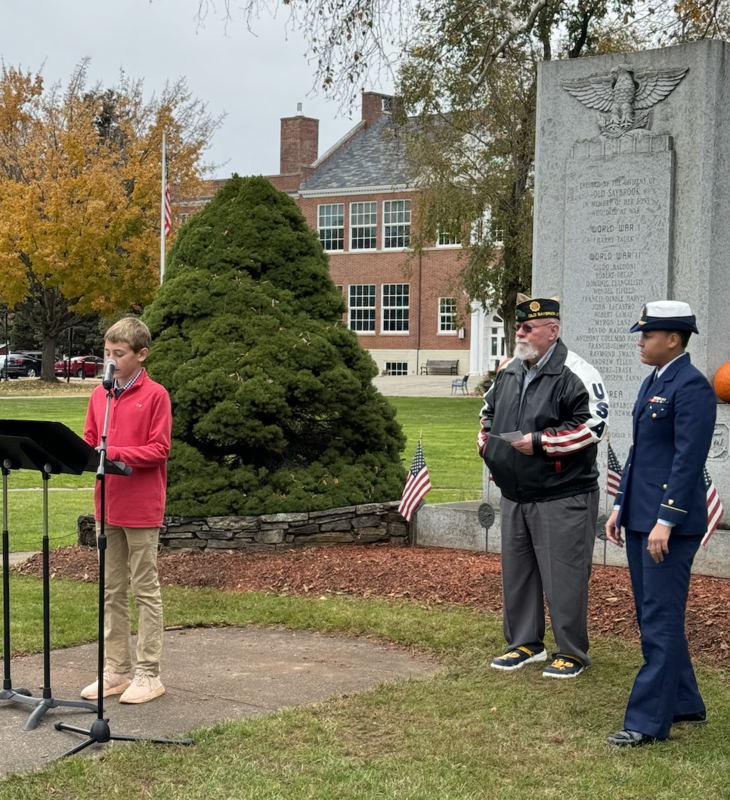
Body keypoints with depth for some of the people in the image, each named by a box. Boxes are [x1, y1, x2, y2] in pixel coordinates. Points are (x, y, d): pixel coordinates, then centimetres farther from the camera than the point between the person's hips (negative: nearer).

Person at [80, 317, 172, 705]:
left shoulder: (155, 395, -8)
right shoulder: (100, 394, 10)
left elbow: (159, 449, -12)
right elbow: (90, 440, 13)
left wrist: (114, 452, -21)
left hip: (142, 508, -6)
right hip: (108, 505, 6)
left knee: (145, 590, 1)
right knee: (112, 591, 11)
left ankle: (148, 674, 7)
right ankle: (117, 670, 20)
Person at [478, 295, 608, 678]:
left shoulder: (576, 374, -12)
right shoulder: (508, 371, 13)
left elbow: (594, 424, -18)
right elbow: (489, 410, 29)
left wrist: (540, 442, -20)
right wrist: (487, 443, 10)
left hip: (562, 497, -8)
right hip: (514, 495, 8)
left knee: (563, 575, -2)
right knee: (516, 572, 14)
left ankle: (572, 652, 11)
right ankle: (525, 643, 29)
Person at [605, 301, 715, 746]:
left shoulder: (692, 387, -14)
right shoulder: (654, 383, 16)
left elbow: (689, 460, -20)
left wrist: (665, 521, -23)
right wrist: (621, 508, 19)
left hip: (671, 523, -10)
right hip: (641, 519, 10)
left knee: (661, 620, -5)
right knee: (653, 617, 16)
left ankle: (648, 721, -1)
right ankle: (684, 704, 27)